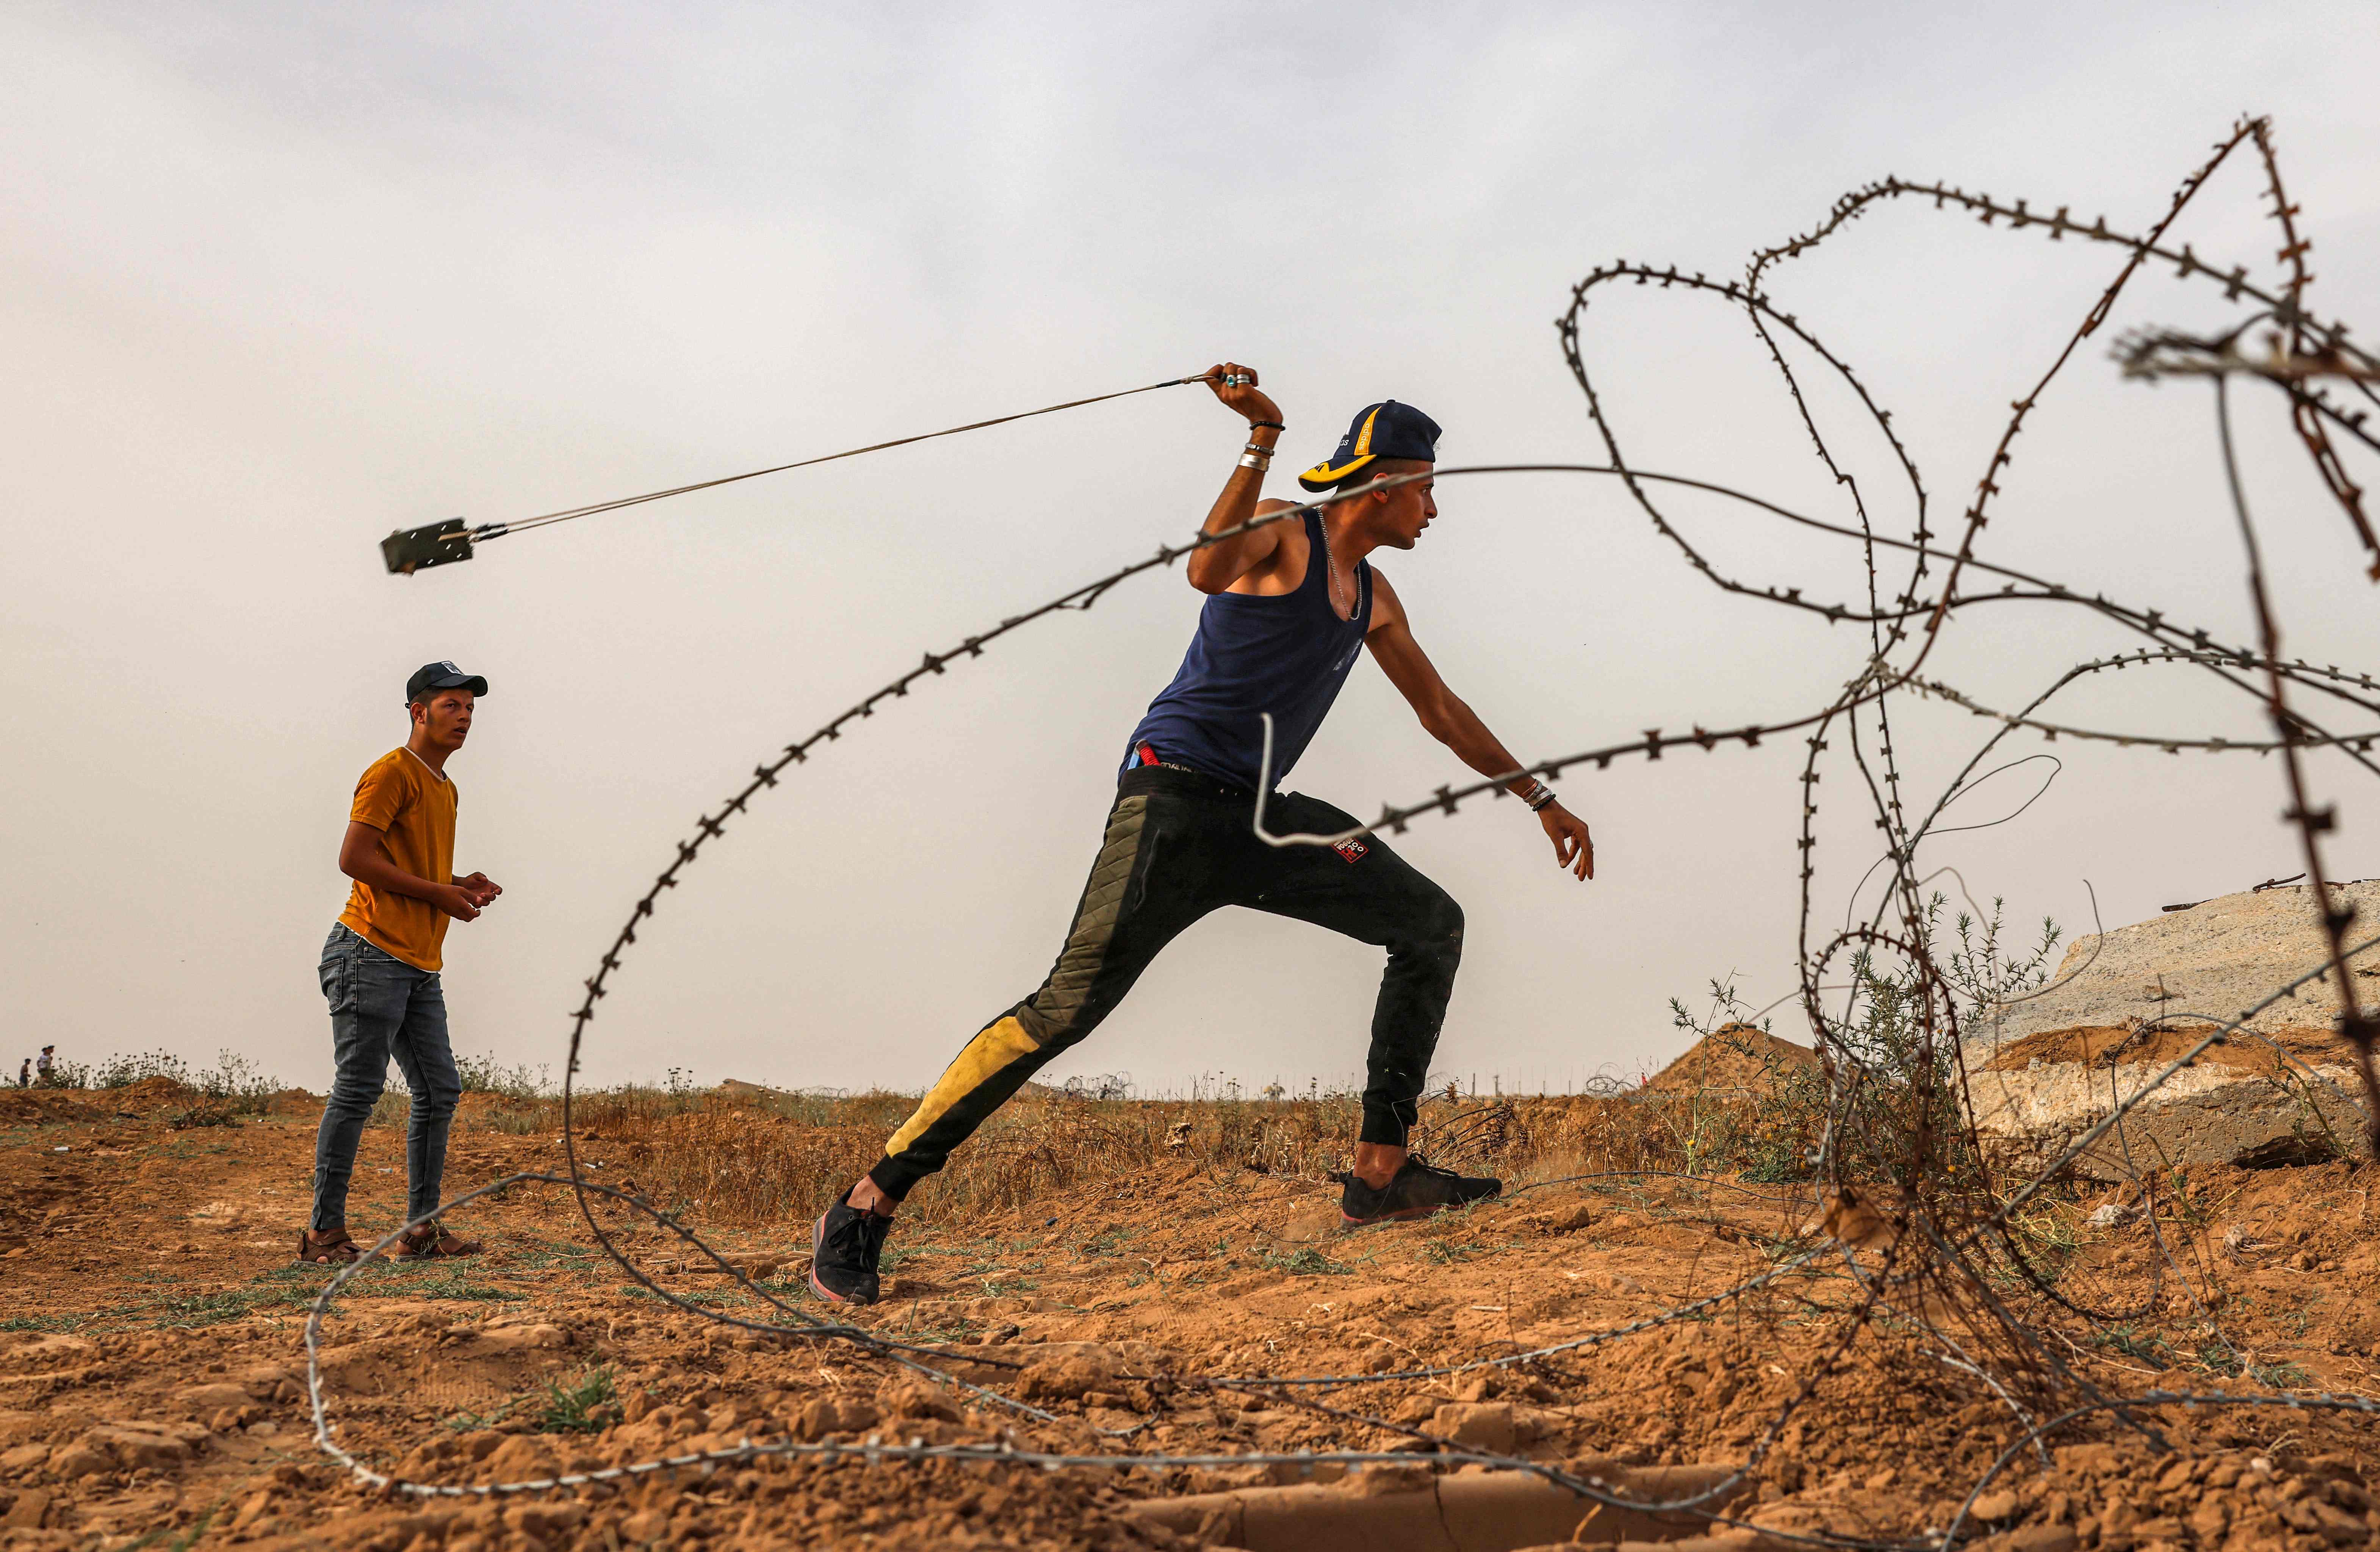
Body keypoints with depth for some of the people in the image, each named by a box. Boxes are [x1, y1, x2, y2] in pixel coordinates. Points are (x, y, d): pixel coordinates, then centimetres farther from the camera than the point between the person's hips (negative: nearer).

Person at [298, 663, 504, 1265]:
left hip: (420, 966, 9)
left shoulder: (445, 787, 21)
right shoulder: (392, 773, -7)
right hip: (371, 954, -9)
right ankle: (324, 1231, 1)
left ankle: (421, 1226, 15)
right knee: (357, 1091, -7)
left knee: (440, 1092, 8)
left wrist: (460, 886, 8)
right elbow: (354, 858, -16)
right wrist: (439, 893, -14)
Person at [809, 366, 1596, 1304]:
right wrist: (1263, 441, -33)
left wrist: (1541, 799, 31)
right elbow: (1206, 570, -28)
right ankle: (866, 1207, -14)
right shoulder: (1281, 530, -4)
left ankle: (1380, 1172, 4)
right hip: (1177, 796, -9)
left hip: (1257, 819, 9)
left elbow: (1440, 710, 29)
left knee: (1433, 924, 5)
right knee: (1070, 1006, -20)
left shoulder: (1372, 596, 19)